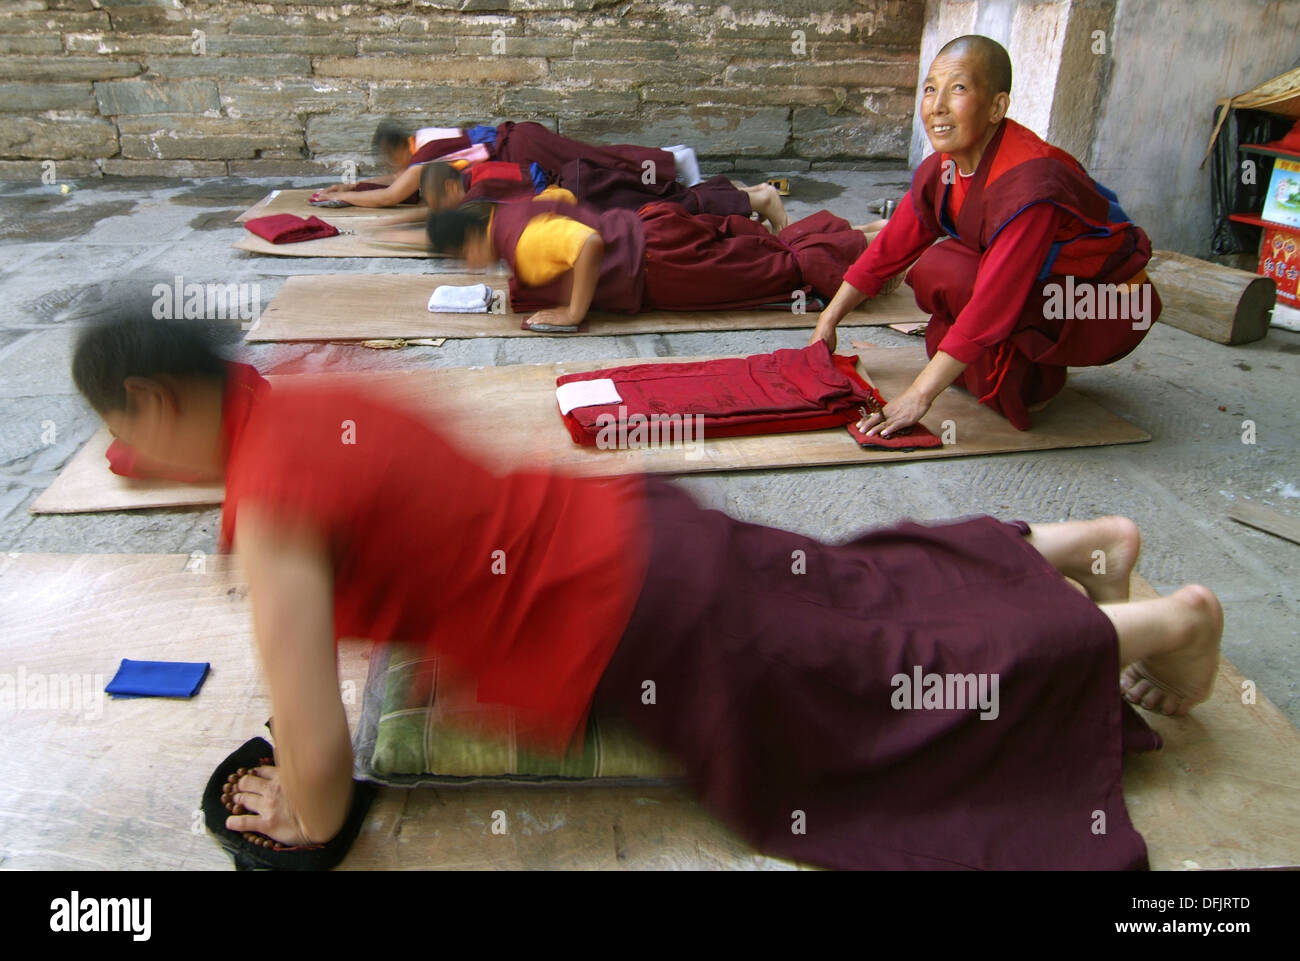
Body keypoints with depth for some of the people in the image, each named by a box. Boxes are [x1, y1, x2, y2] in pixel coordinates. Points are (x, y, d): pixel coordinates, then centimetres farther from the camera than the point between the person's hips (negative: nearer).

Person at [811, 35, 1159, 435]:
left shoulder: (1029, 180, -31)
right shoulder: (942, 167, -6)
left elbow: (992, 304, -35)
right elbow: (891, 247, 2)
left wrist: (918, 396, -35)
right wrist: (829, 320, 2)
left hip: (1107, 311, -8)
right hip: (1039, 288, 8)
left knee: (945, 270, -26)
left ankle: (1032, 383, -7)